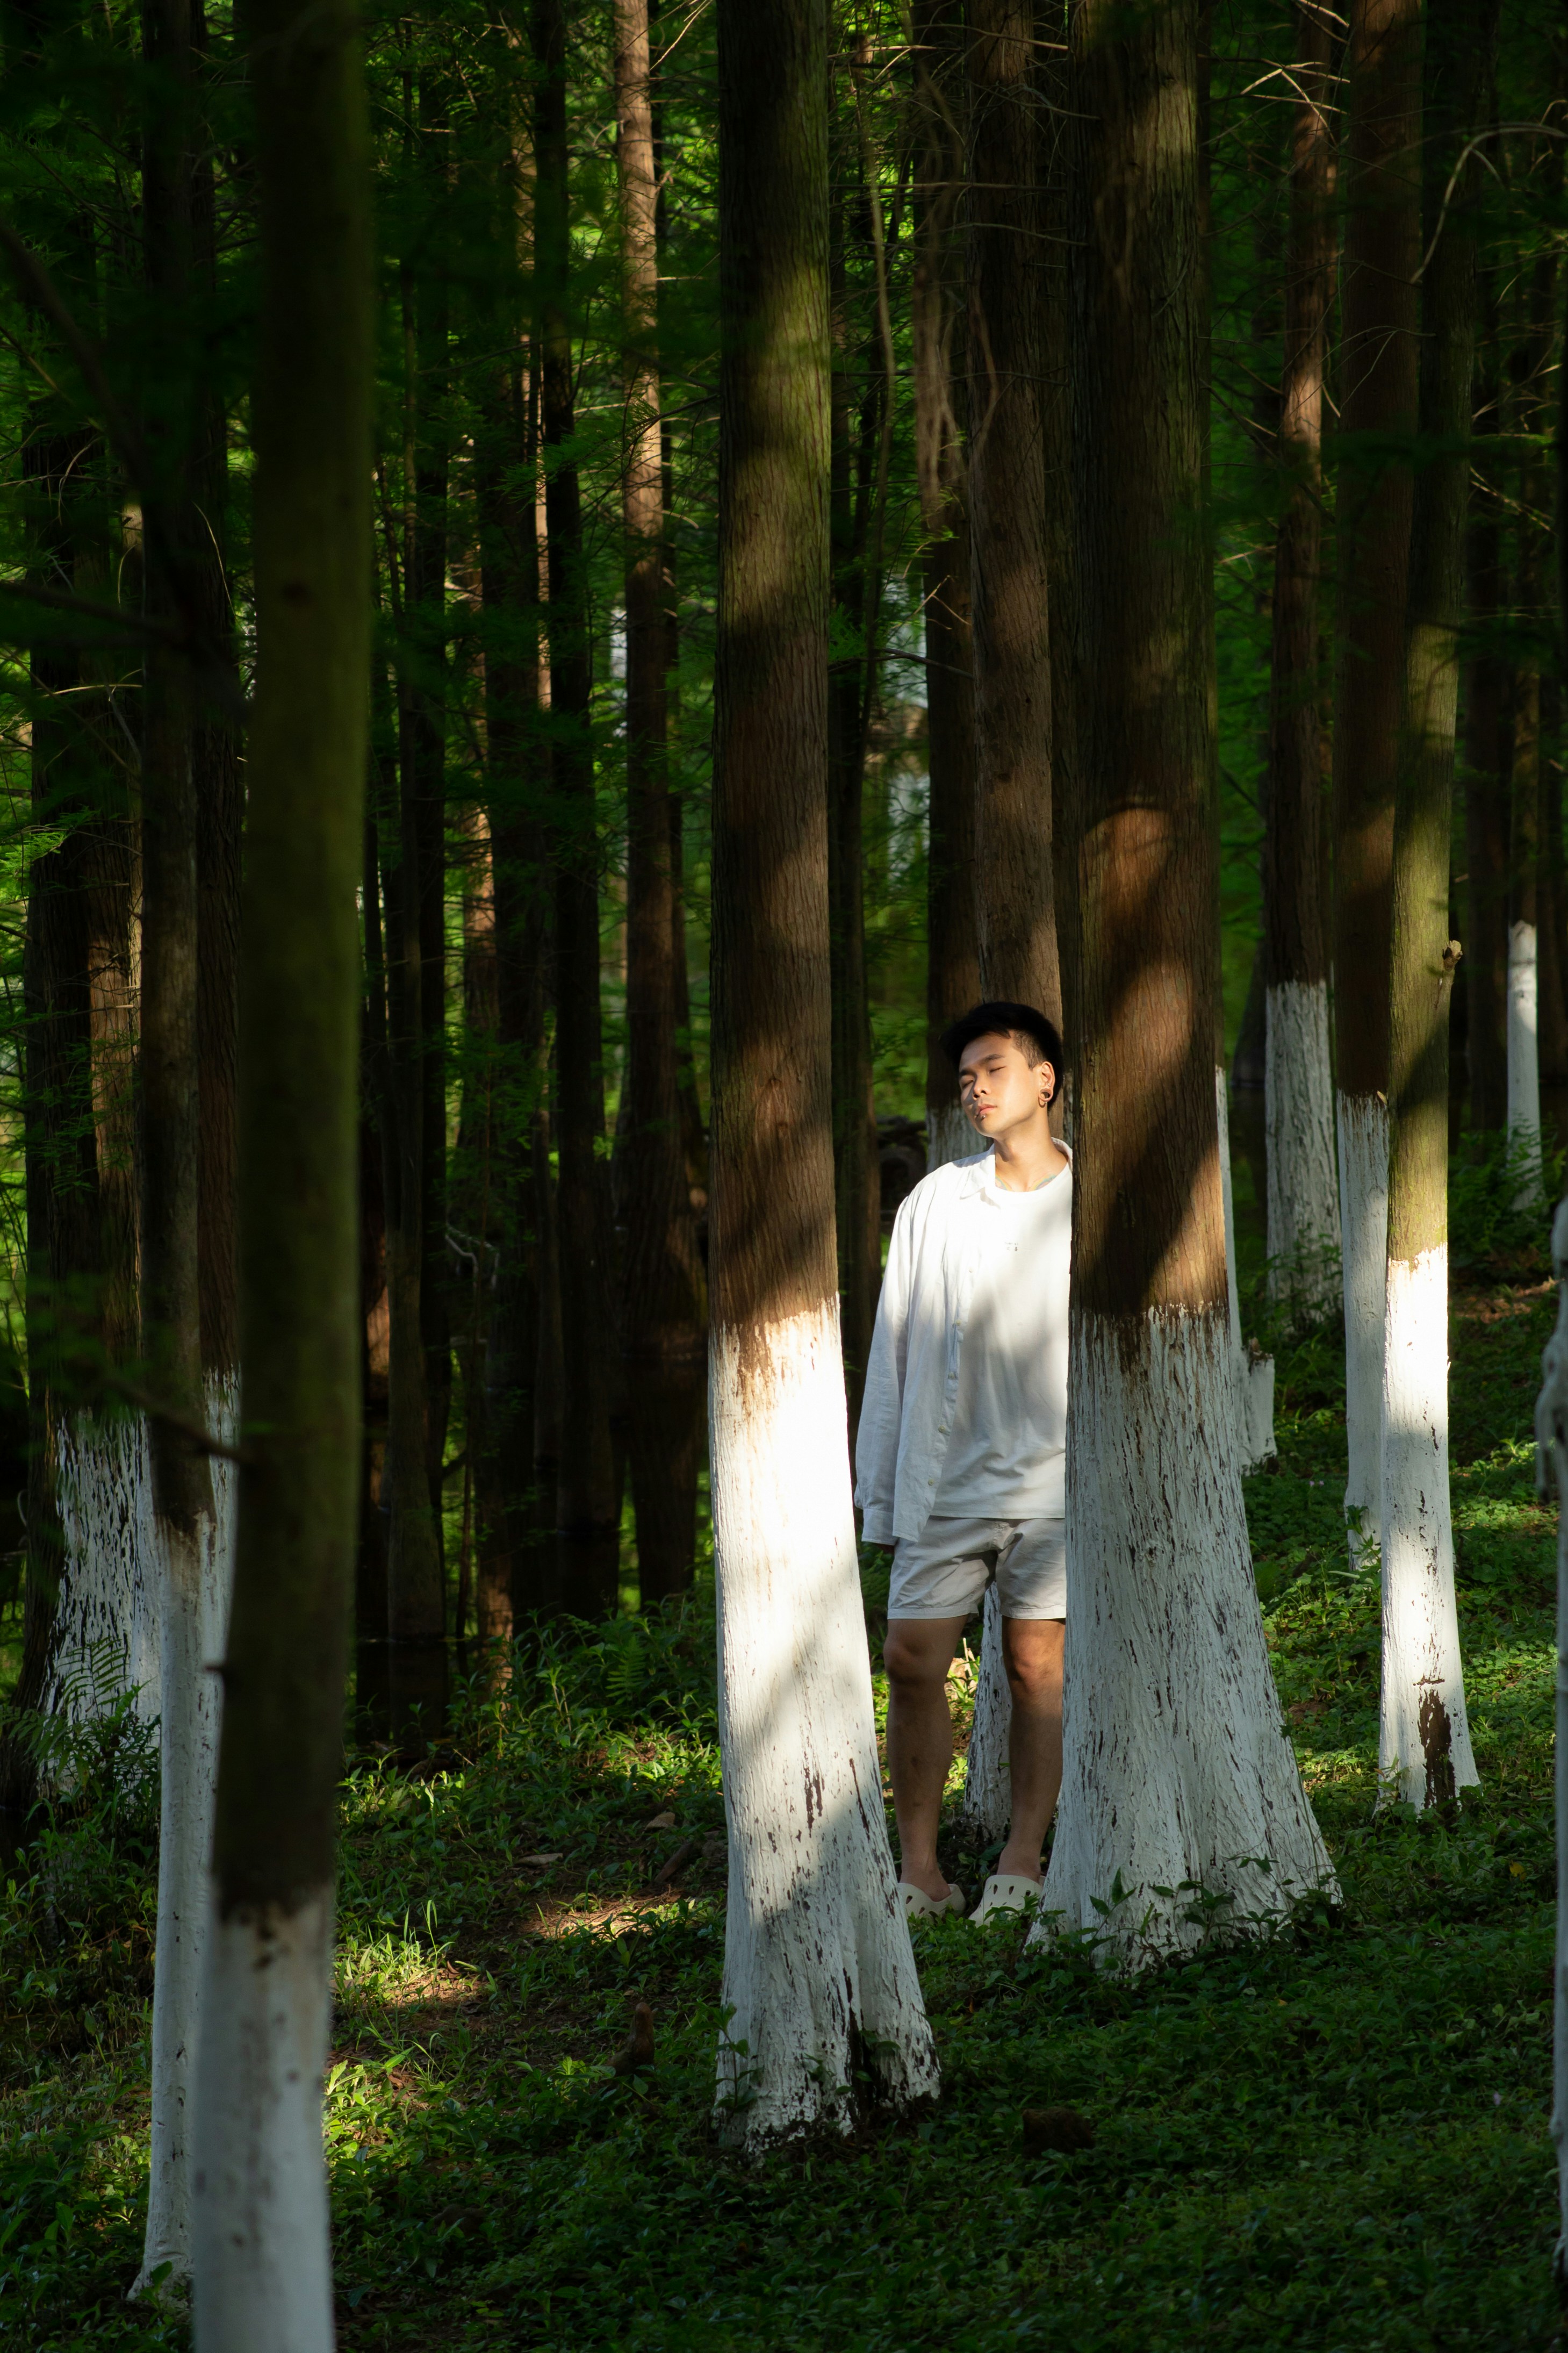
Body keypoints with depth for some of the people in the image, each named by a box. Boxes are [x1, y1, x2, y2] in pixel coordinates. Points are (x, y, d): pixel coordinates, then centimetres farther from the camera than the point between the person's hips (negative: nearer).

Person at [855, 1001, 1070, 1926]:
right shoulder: (935, 1202, 6)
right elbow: (896, 1347, 9)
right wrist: (879, 1483, 7)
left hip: (1055, 1476, -2)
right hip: (945, 1478, 2)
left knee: (1037, 1666, 0)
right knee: (913, 1660, -3)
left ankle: (1021, 1865, 9)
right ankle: (920, 1870, 4)